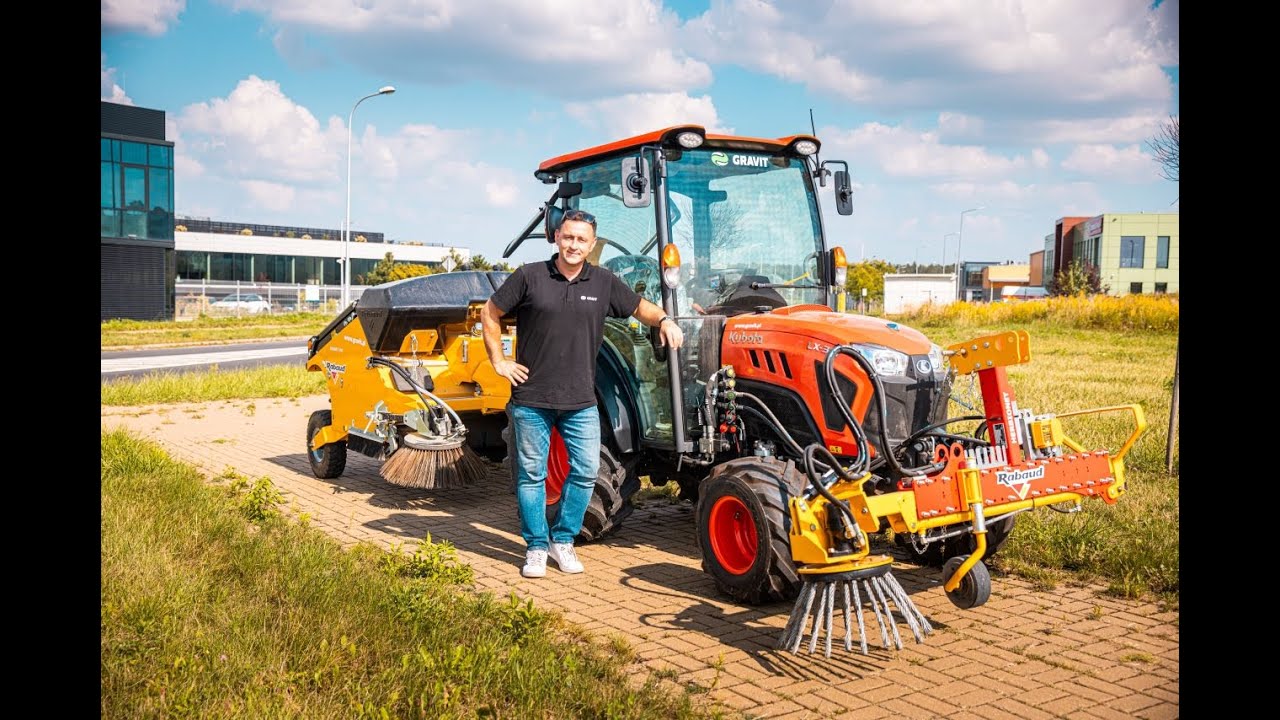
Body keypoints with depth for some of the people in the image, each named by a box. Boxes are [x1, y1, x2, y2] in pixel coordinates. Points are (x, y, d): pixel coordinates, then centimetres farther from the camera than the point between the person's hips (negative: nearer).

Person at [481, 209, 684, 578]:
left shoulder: (603, 282, 4)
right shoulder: (530, 276, -3)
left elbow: (638, 306, 17)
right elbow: (490, 314, 6)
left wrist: (664, 320, -3)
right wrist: (499, 361, 1)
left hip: (580, 401, 2)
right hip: (532, 398, -2)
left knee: (586, 471, 1)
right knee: (532, 474, 5)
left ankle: (563, 540, 20)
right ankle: (536, 547, 20)